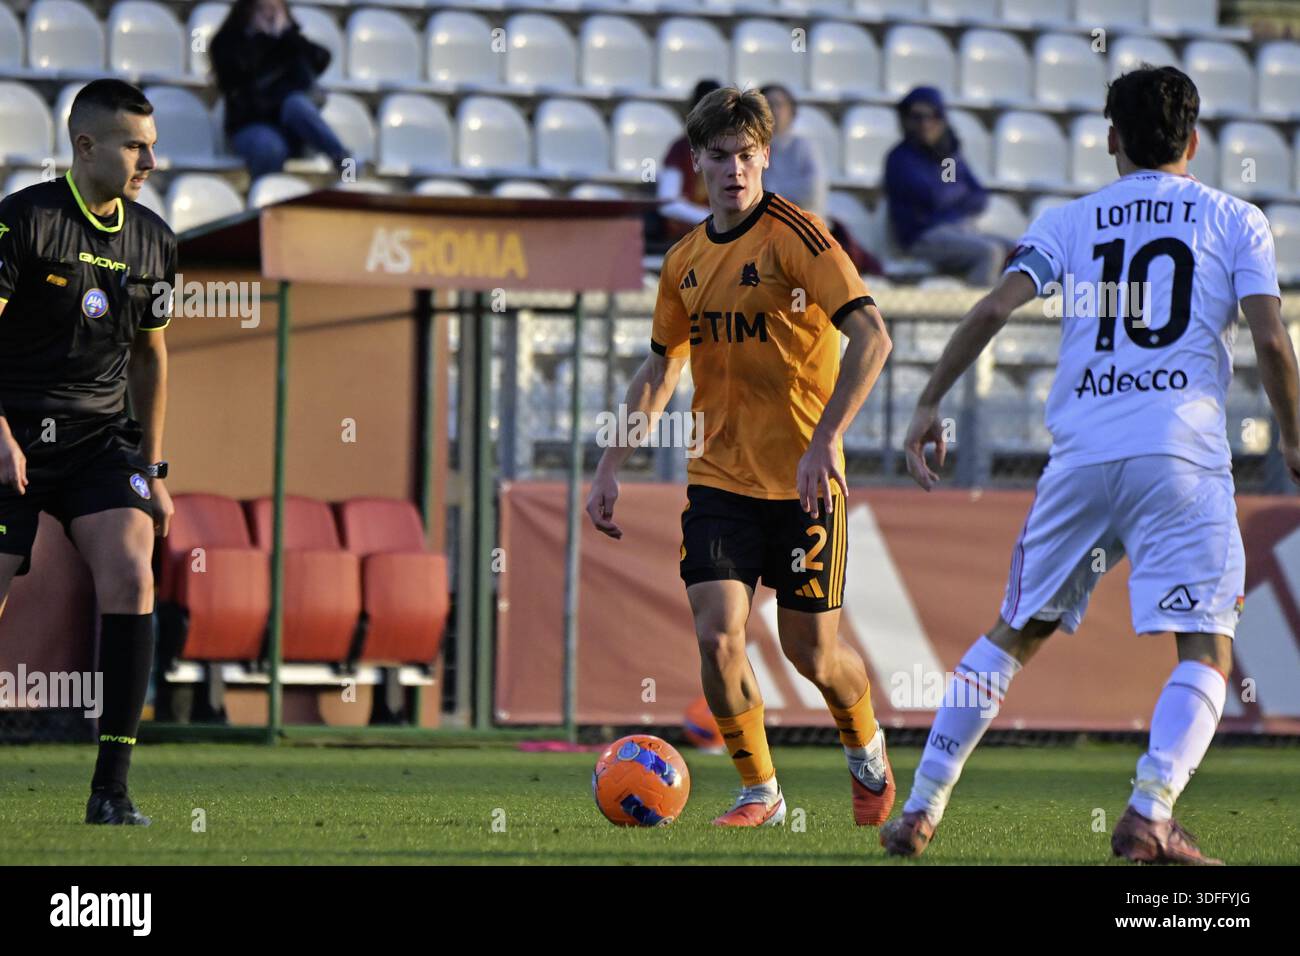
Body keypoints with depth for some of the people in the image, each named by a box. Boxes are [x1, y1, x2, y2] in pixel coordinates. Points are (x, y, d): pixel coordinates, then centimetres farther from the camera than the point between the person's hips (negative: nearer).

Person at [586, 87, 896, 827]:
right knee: (717, 635, -10)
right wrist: (613, 468, 14)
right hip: (720, 479, 4)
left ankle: (867, 748, 36)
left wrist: (823, 441, -28)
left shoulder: (794, 235, -12)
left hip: (802, 480, -4)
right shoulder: (686, 261, 7)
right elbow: (661, 367, 20)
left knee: (810, 650, 4)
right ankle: (761, 795, 7)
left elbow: (872, 337, -20)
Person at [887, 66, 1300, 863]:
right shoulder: (1236, 221, 9)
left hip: (1081, 455, 3)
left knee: (1014, 635, 16)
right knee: (1207, 652, -2)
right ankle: (1149, 814, -23)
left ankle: (920, 811, 13)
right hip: (1183, 455, -3)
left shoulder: (1069, 222, 14)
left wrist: (931, 406, 8)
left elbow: (994, 310, 2)